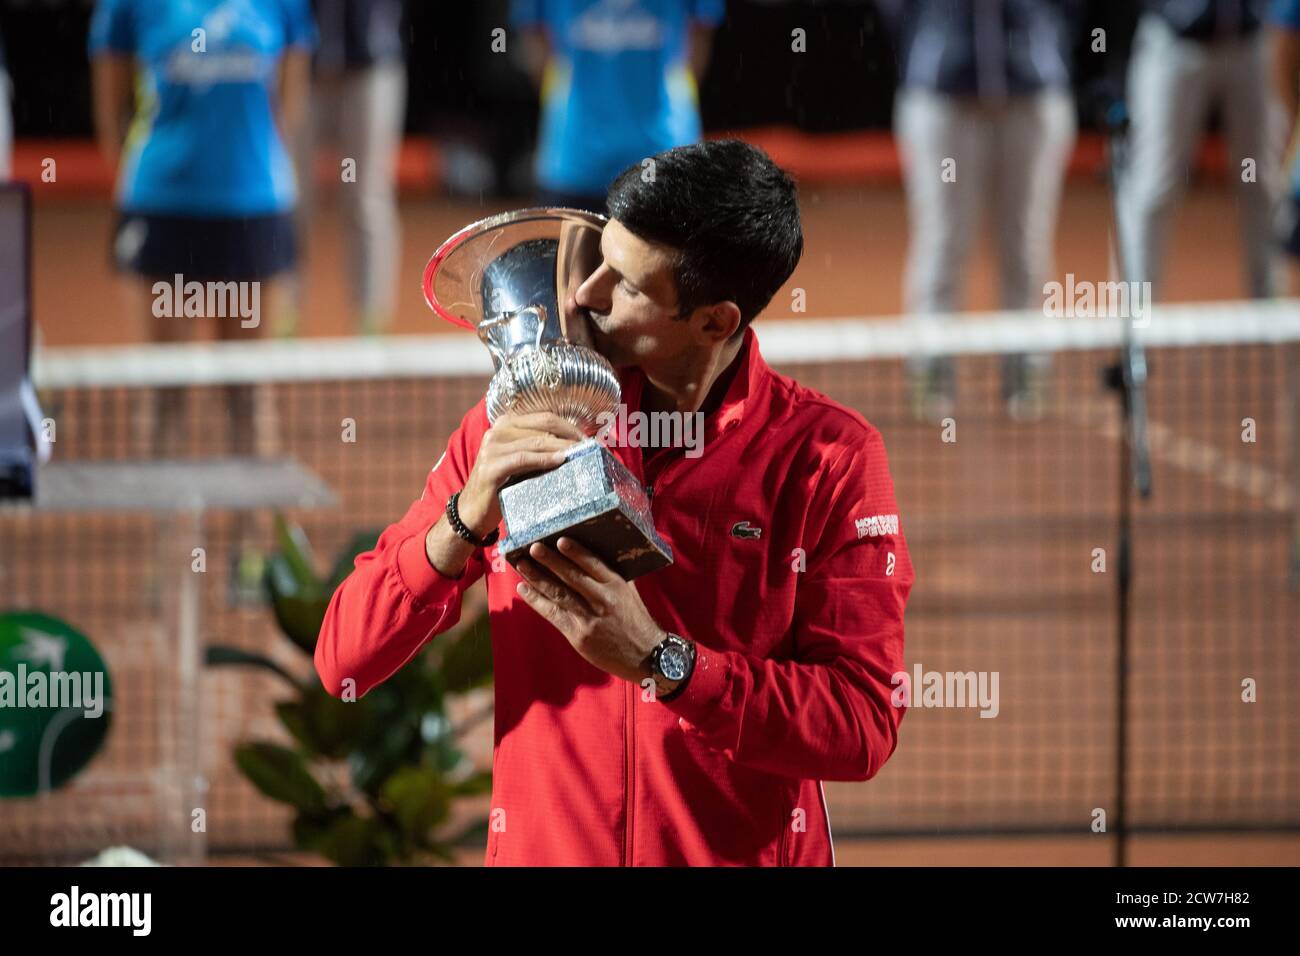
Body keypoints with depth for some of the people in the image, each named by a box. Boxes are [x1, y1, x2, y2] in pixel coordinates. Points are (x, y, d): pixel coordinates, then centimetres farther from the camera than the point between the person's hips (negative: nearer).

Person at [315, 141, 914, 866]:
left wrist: (656, 659, -22)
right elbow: (344, 662, -4)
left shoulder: (831, 457, -8)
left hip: (752, 852, -2)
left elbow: (864, 726, -13)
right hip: (544, 850, 2)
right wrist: (463, 524, -19)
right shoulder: (513, 427, -2)